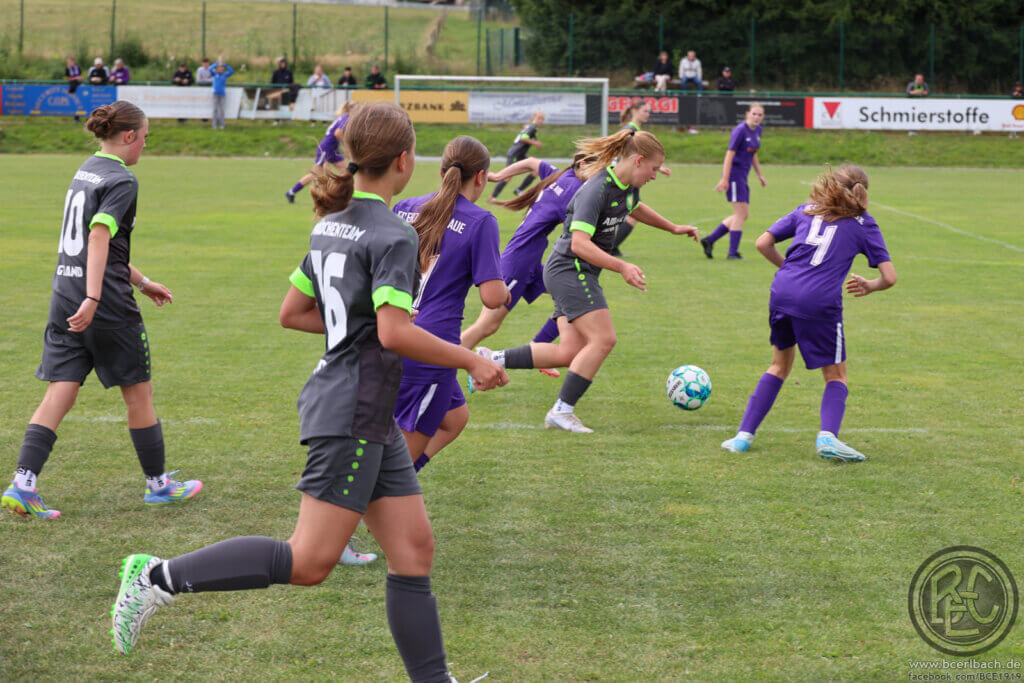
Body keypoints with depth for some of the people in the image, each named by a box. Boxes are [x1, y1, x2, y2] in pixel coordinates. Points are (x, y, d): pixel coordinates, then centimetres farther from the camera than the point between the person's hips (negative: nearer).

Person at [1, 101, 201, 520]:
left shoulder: (86, 171, 17)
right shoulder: (121, 180, -10)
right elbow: (99, 237, -23)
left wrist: (142, 282, 32)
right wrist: (92, 299, -29)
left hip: (65, 295, 8)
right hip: (108, 305, -8)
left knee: (59, 395, 3)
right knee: (139, 392, 8)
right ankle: (158, 484, 21)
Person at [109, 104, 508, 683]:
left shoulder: (332, 225, 13)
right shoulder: (393, 236, -14)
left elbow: (292, 312, 19)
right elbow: (395, 333, -23)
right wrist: (472, 362, -13)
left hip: (374, 423, 10)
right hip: (353, 413, -10)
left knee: (415, 550, 8)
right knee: (310, 563, -8)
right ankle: (160, 577, -4)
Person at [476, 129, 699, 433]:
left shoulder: (628, 187, 8)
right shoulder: (597, 189, -21)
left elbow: (637, 209, 34)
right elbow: (580, 243, -28)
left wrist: (674, 228, 38)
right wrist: (621, 267, -34)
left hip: (579, 275, 10)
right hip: (569, 269, -10)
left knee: (571, 352, 2)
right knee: (603, 340, -16)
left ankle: (492, 359, 10)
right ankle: (562, 411, -9)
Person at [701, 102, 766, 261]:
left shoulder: (757, 130, 12)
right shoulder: (740, 130, -14)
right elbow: (730, 154, -16)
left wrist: (760, 174, 24)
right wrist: (725, 179, -20)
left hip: (743, 176, 9)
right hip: (734, 172, -9)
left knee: (743, 215, 9)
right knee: (741, 213, -10)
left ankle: (710, 240, 14)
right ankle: (733, 252, -5)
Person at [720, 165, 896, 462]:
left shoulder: (807, 210, 20)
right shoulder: (863, 223, 12)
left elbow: (763, 243, 16)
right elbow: (889, 277, 5)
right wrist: (869, 286, 26)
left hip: (782, 292, 3)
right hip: (821, 302, -3)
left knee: (780, 364, 23)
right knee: (836, 375, 12)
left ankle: (744, 435, 17)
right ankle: (827, 435, -14)